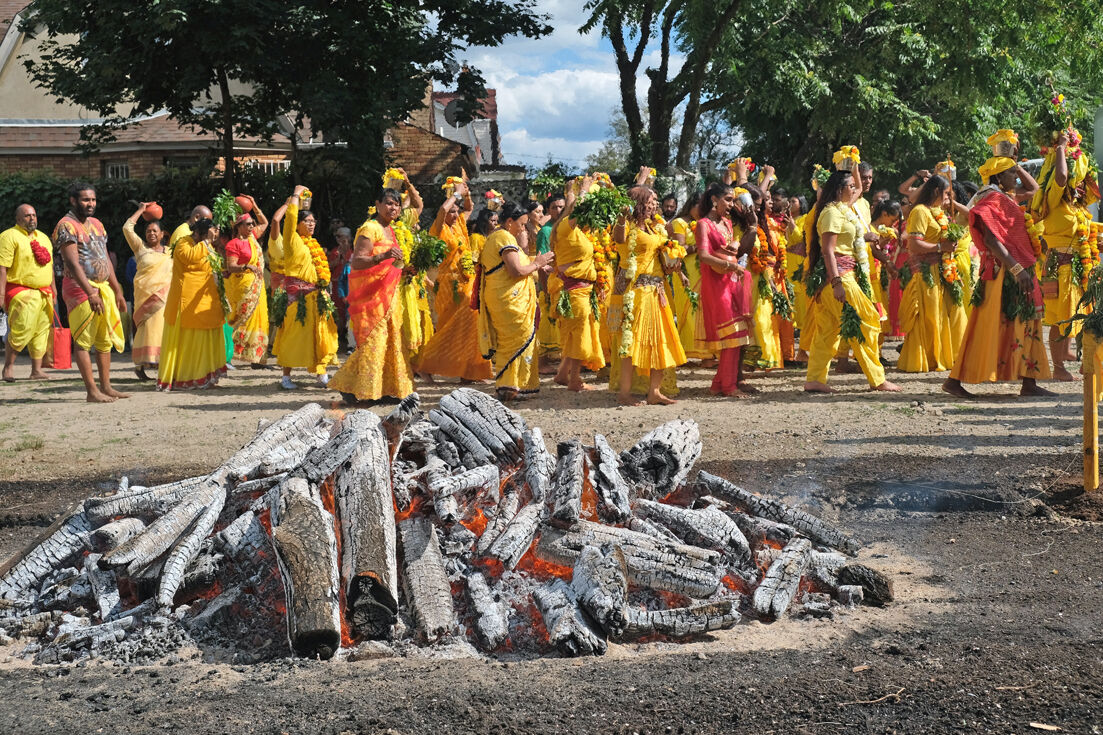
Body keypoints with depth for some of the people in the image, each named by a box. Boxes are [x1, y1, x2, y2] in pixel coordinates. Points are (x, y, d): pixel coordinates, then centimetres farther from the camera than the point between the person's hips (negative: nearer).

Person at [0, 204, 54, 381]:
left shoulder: (43, 238, 18)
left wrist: (53, 292, 20)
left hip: (44, 293, 7)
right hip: (21, 292, -7)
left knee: (41, 332, 3)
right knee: (22, 330, -15)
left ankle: (37, 370, 7)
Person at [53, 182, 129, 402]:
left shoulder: (96, 224, 16)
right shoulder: (67, 226, -9)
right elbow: (73, 263, -18)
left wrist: (117, 291, 16)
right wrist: (91, 293, -24)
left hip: (104, 287, 8)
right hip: (80, 288, -8)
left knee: (105, 341, 10)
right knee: (83, 341, -5)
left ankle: (106, 387, 16)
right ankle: (92, 391, -5)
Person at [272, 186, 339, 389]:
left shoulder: (314, 245, 19)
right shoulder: (292, 240, -1)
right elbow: (291, 217, -13)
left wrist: (324, 291, 16)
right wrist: (296, 194, -3)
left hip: (316, 295, 7)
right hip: (297, 294, -7)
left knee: (320, 334, 5)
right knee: (294, 333, -6)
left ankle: (321, 374, 11)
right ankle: (286, 376, -2)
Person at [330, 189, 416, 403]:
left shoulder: (391, 230, 17)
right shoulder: (370, 229, -11)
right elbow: (356, 262, -21)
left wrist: (403, 267, 14)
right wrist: (383, 256, -33)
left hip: (389, 294, 9)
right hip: (370, 294, -9)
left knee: (392, 340, 7)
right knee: (372, 340, -12)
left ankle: (386, 388, 12)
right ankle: (348, 385, -4)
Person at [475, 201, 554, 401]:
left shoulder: (493, 238, 19)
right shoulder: (506, 238, -13)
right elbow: (516, 271, -22)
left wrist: (535, 264, 16)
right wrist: (536, 264, -7)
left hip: (497, 299, 11)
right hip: (510, 300, -11)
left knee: (505, 343, 14)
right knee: (520, 340, -5)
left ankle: (504, 386, 18)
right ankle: (511, 388, -5)